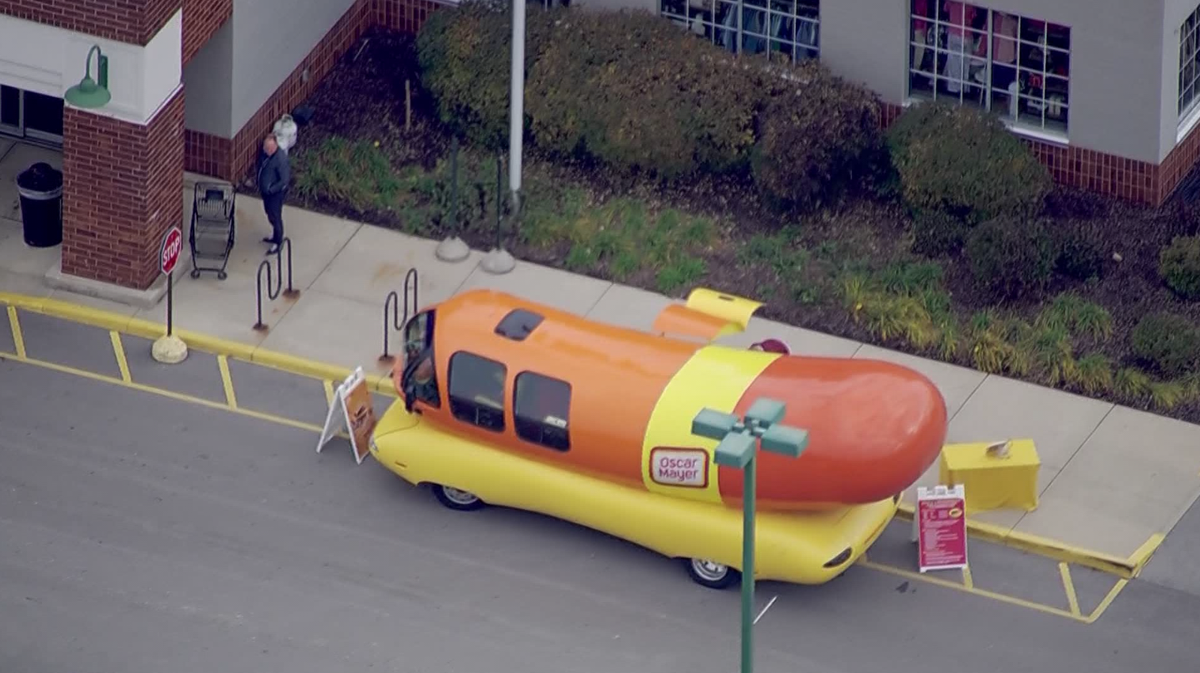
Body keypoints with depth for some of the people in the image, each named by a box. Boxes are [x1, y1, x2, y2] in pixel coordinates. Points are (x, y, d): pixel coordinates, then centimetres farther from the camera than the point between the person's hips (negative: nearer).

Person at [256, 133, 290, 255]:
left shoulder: (280, 159, -32)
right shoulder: (265, 153, -9)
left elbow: (284, 180, -27)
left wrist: (270, 190, -21)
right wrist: (260, 185, 8)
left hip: (276, 193, -8)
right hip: (266, 190, 8)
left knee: (275, 217, 7)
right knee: (270, 214, 25)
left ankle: (278, 242, 25)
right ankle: (276, 236, 46)